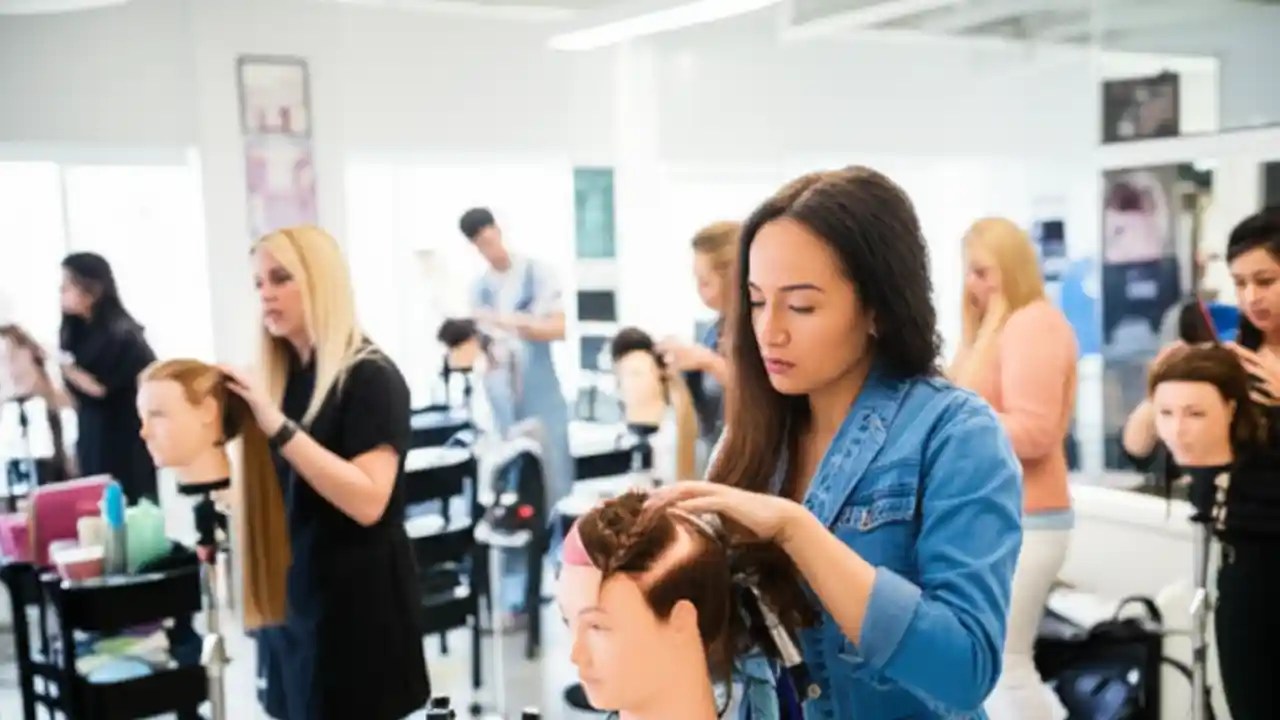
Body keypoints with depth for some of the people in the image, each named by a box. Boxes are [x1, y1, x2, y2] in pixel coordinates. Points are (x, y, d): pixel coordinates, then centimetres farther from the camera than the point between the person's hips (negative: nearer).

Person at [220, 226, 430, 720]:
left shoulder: (370, 376, -11)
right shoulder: (277, 378, 8)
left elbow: (368, 501, -23)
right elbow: (272, 492, 13)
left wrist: (278, 426, -26)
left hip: (356, 602, -6)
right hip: (289, 598, 6)